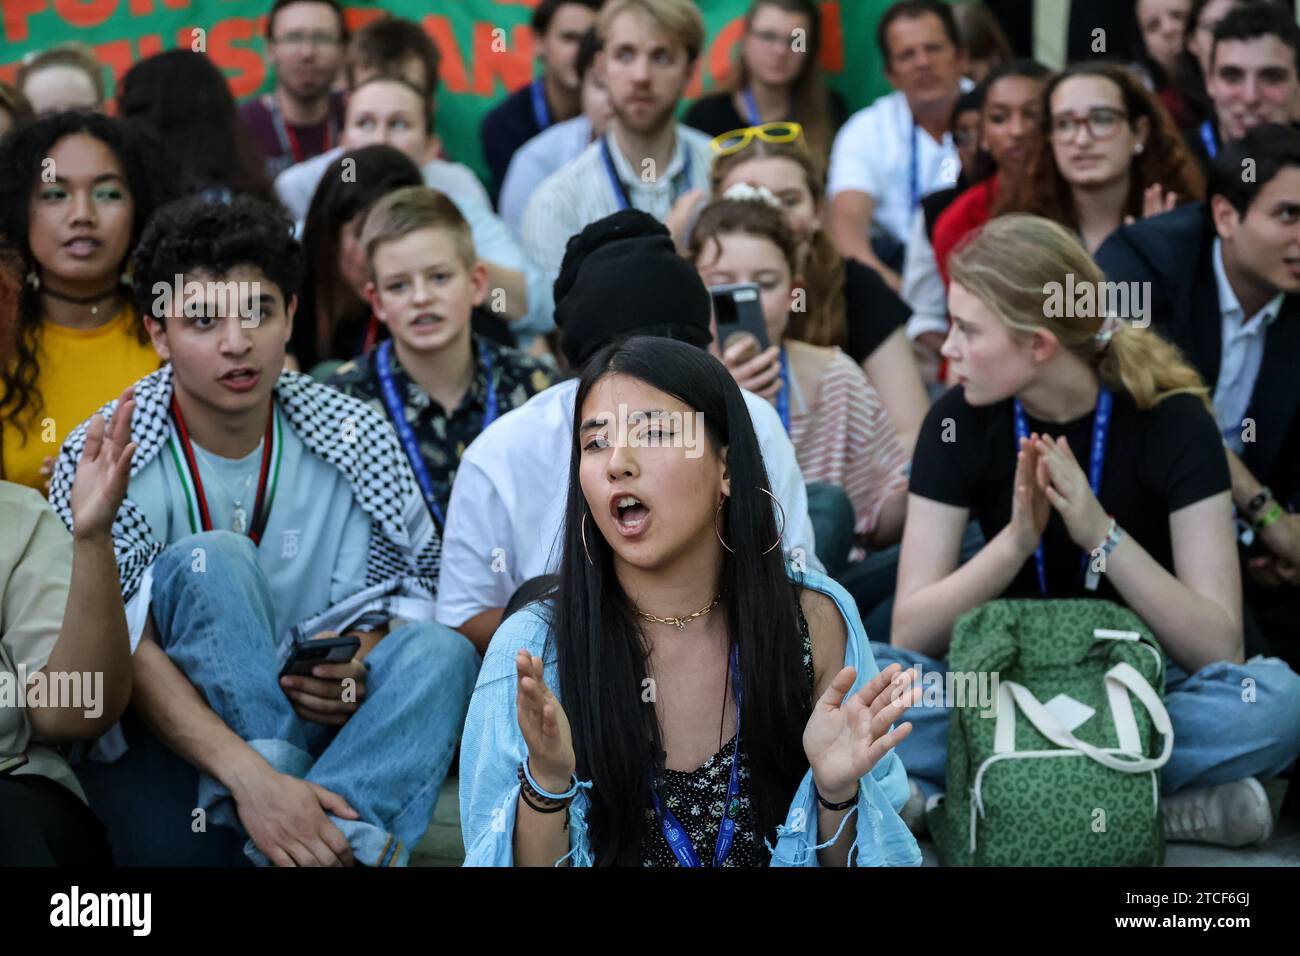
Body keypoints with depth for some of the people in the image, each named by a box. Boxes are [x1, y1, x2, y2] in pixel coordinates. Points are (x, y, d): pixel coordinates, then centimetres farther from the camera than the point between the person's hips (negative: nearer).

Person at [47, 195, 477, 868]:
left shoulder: (355, 441, 1)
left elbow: (384, 606, 5)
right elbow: (120, 649, -21)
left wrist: (349, 671, -21)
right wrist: (252, 777, -35)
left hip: (308, 721, 4)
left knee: (441, 652, -21)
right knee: (212, 560, -26)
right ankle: (344, 839, -35)